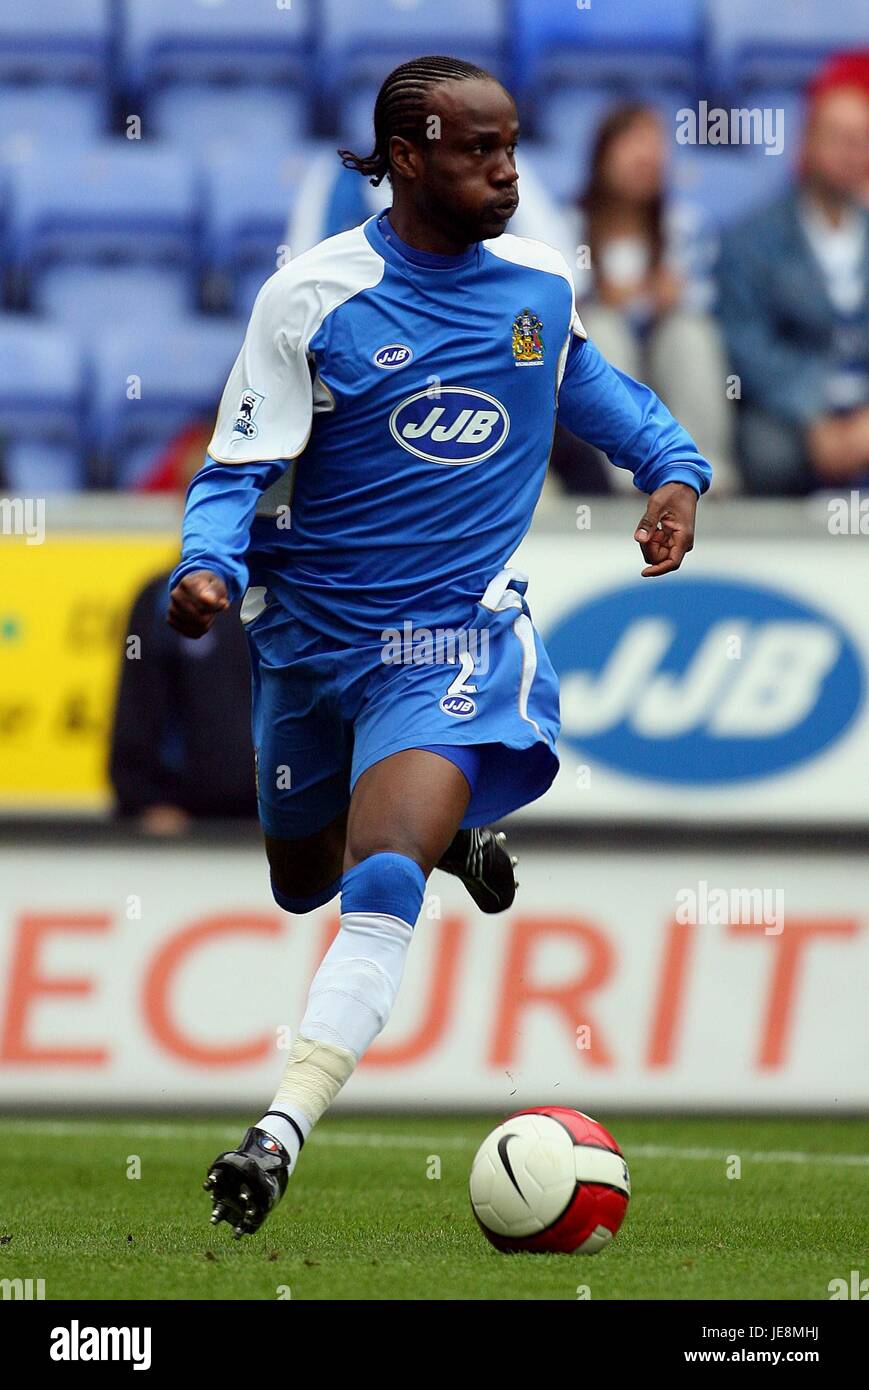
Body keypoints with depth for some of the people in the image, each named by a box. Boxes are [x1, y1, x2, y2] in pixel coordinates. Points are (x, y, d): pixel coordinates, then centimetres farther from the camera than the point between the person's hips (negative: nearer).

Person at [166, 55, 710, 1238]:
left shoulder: (540, 284, -4)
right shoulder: (312, 299, -14)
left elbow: (587, 382, 19)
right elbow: (238, 467, -12)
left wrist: (674, 468, 2)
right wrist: (212, 566, -32)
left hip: (456, 638, -1)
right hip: (312, 637, 1)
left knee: (381, 883, -25)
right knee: (304, 883, 23)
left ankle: (280, 1136, -31)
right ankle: (450, 825, 58)